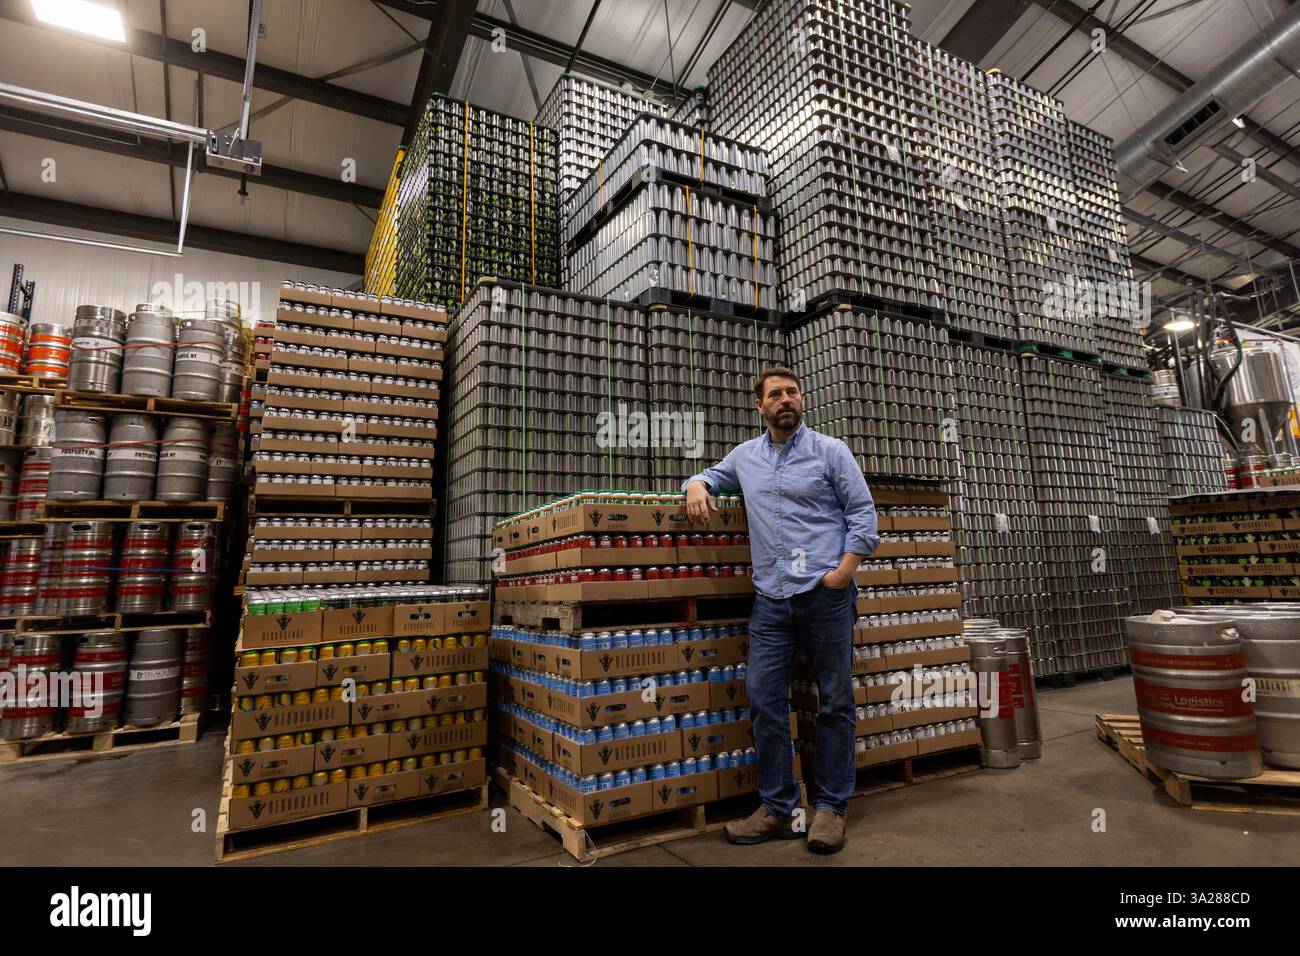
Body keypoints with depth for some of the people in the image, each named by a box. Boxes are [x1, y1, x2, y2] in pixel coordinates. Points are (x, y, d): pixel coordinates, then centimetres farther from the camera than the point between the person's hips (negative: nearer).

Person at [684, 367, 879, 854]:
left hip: (826, 594, -3)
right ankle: (777, 808, 15)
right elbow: (713, 475, 29)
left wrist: (846, 568, -12)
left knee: (835, 701, 5)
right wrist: (697, 484, 4)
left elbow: (862, 512, 0)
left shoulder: (830, 450, 3)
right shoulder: (745, 455, 14)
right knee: (764, 699, 2)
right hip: (771, 599, 3)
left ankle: (830, 807, 20)